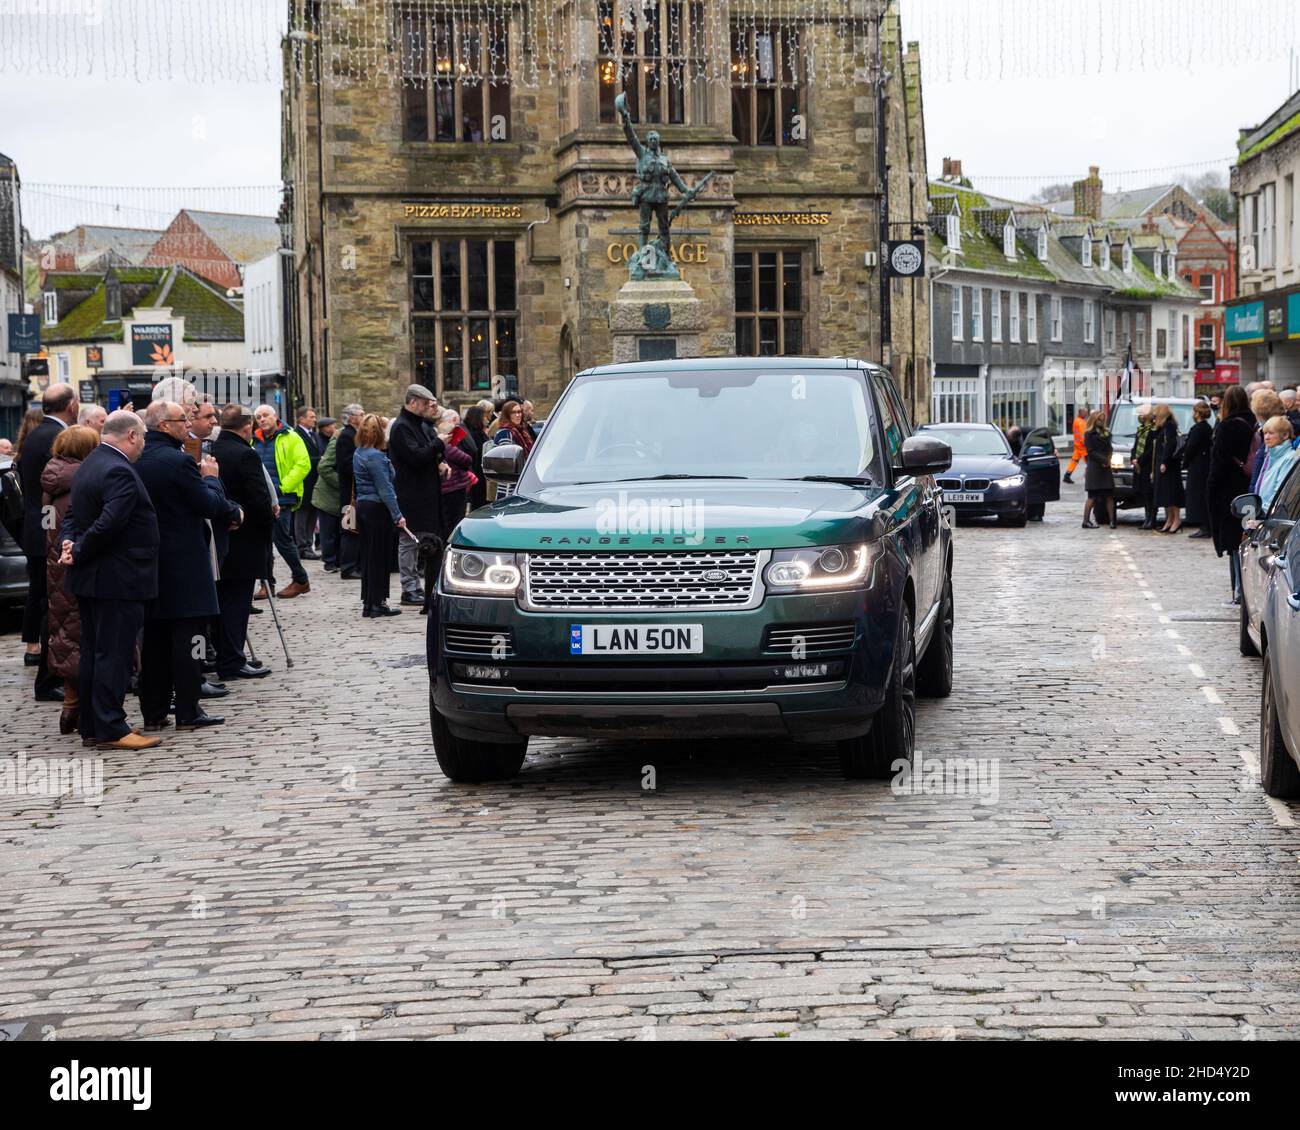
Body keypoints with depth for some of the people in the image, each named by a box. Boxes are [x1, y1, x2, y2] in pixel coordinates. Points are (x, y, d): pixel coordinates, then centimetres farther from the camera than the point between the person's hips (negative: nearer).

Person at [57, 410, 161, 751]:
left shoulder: (89, 466, 14)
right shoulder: (119, 472, -19)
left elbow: (73, 515, 16)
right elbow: (109, 523, -27)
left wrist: (70, 544, -1)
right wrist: (78, 552, -15)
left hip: (89, 581, 10)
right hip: (117, 581, -10)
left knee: (93, 655, 13)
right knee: (114, 655, -6)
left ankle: (91, 726, 18)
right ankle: (110, 729, -3)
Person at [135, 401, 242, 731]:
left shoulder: (139, 460, 9)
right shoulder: (179, 461, -17)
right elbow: (209, 506, -14)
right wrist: (211, 477, 4)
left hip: (150, 560, 8)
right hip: (184, 561, -8)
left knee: (155, 638, 11)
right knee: (187, 636, -2)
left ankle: (153, 711, 14)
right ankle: (187, 710, 1)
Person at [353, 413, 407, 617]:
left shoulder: (360, 453, 11)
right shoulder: (375, 456, -17)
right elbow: (385, 488, -20)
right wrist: (397, 515, -19)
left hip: (362, 506, 9)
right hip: (377, 508, -9)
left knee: (368, 555, 11)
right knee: (379, 555, -3)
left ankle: (368, 603, 14)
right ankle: (378, 603, 0)